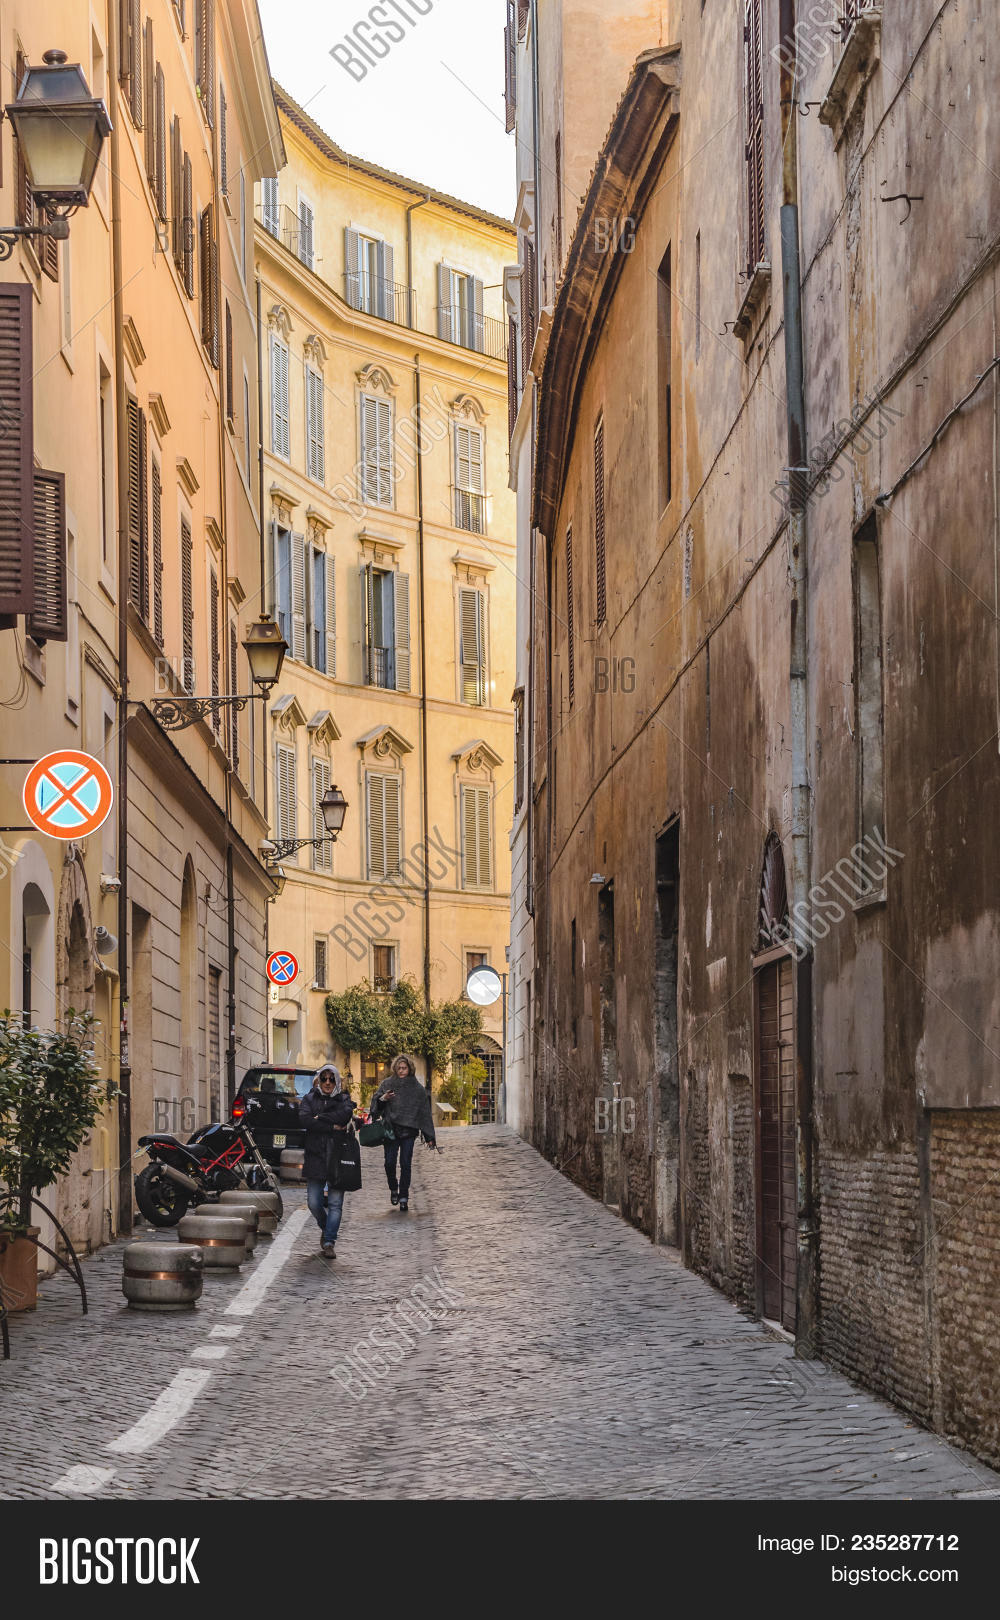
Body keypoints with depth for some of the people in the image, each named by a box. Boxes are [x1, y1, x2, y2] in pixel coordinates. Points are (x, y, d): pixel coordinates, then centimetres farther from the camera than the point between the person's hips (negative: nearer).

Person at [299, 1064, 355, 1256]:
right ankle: (326, 1229, 29)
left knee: (335, 1203, -5)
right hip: (315, 1159, 1)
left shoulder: (344, 1099, 8)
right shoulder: (309, 1099, 9)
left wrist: (320, 1118, -10)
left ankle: (329, 1242, -2)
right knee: (314, 1203, 1)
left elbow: (345, 1114, -14)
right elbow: (304, 1119, -10)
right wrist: (332, 1127, -13)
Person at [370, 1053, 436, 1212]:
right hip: (391, 1130, 0)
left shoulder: (418, 1088, 6)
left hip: (409, 1131, 0)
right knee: (390, 1162, -5)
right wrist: (382, 1098, -20)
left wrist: (429, 1137, 4)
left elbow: (425, 1112, 7)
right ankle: (393, 1189, 21)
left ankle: (404, 1197, 4)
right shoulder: (387, 1084, 6)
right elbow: (375, 1102, 4)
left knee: (406, 1164, -3)